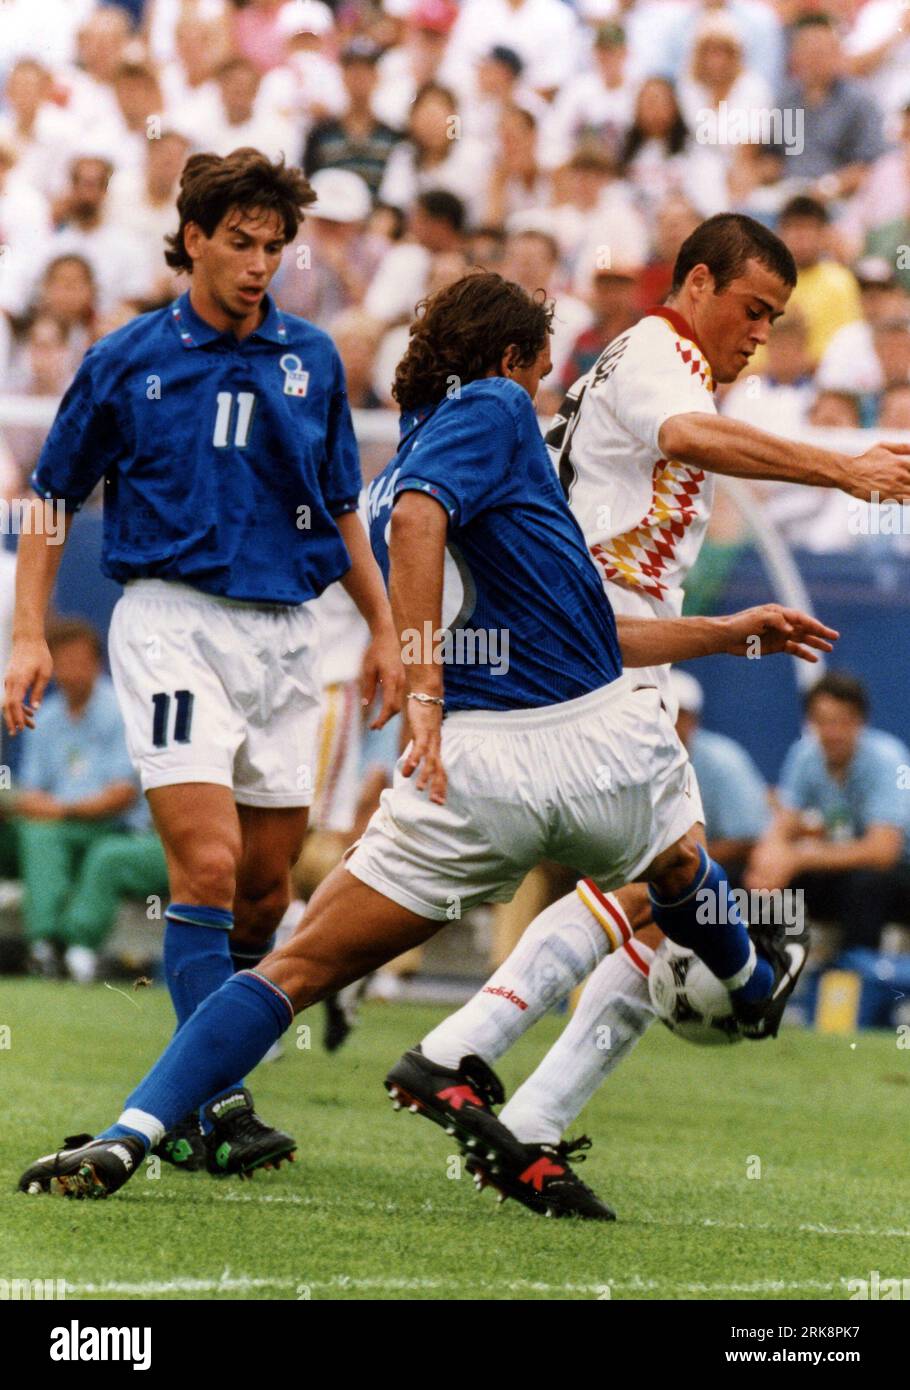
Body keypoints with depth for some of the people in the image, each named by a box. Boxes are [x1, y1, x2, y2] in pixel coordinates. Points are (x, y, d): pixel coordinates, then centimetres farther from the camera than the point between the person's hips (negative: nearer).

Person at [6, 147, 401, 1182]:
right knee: (207, 865, -18)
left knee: (265, 886, 6)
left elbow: (338, 506, 19)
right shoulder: (128, 361, 0)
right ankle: (216, 1105, -21)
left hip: (286, 632, 5)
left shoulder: (311, 360, 9)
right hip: (174, 622, -5)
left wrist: (384, 627, 14)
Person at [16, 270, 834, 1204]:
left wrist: (727, 632, 35)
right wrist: (425, 694, -21)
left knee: (299, 967, 2)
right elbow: (418, 522, -19)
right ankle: (754, 986, 61)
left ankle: (130, 1136, -14)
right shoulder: (495, 409, 3)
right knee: (678, 866, 32)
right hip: (606, 744, -4)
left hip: (475, 770, 4)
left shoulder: (382, 485, 26)